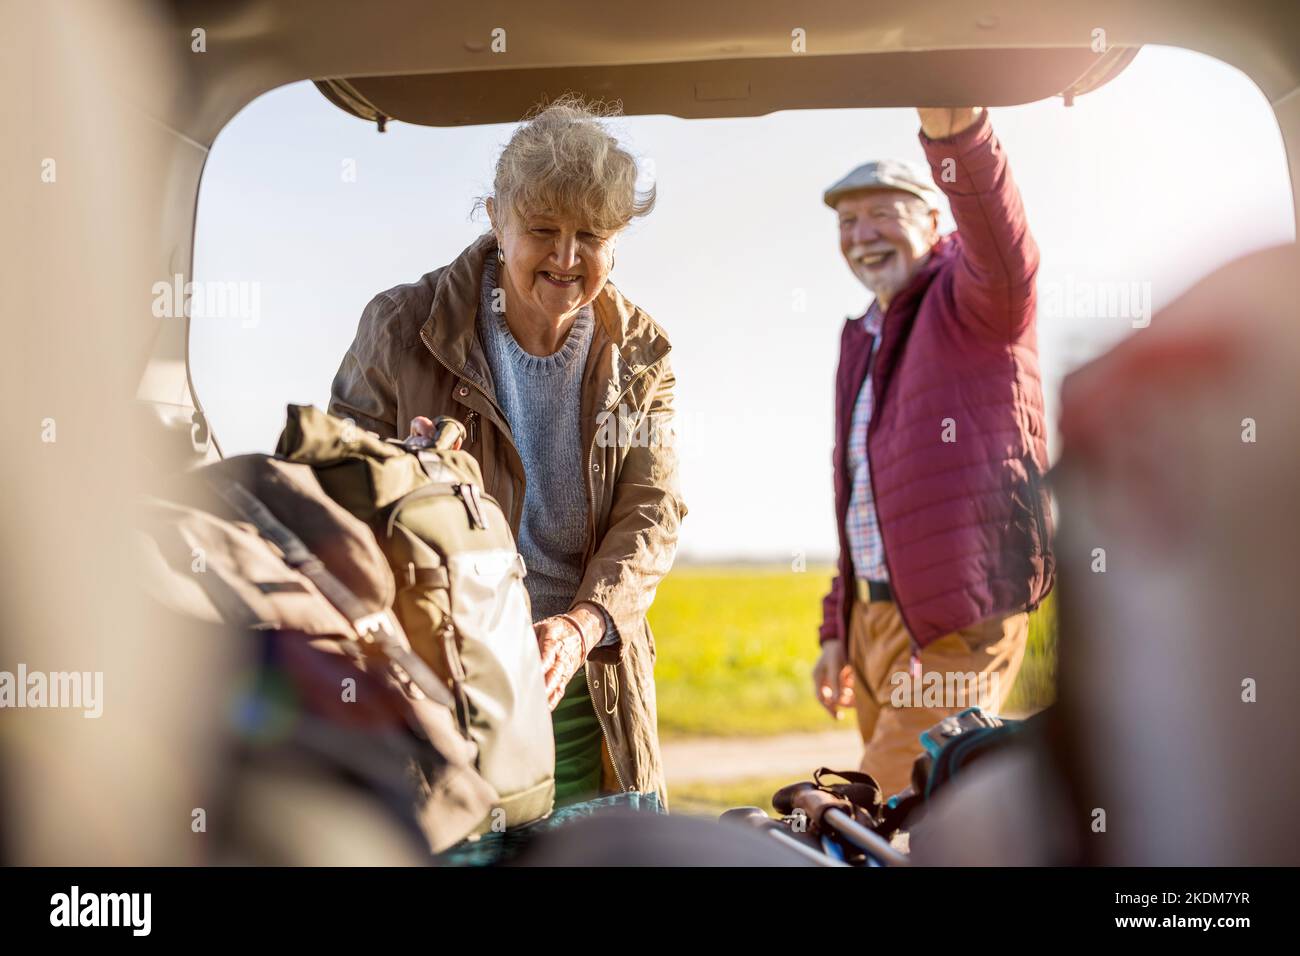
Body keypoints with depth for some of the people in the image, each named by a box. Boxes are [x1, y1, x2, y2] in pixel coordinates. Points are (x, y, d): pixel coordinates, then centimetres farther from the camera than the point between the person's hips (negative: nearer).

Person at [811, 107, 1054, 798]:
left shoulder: (972, 302, -5)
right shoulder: (861, 339, 19)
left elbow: (1003, 253, -33)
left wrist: (954, 126, -52)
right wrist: (837, 629, 20)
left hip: (957, 628, -8)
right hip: (873, 619, 8)